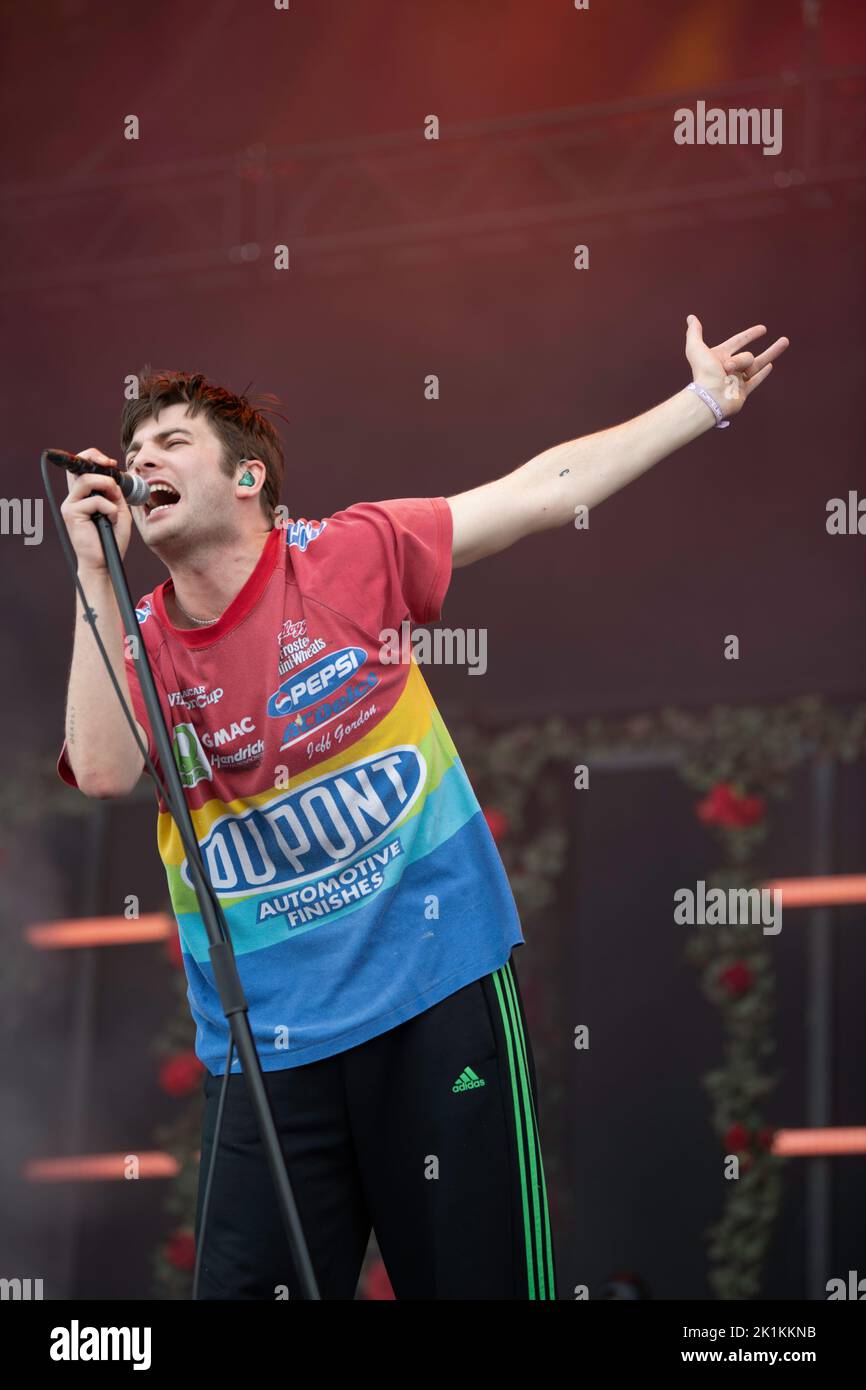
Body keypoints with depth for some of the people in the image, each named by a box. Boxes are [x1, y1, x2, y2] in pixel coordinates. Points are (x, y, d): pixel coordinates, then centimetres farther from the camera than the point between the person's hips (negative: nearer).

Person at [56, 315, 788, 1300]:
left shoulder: (350, 555, -1)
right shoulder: (134, 641, 4)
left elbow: (550, 488, 2)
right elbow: (102, 772, -15)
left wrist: (707, 397, 1)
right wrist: (96, 573, -14)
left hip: (441, 993, -2)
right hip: (268, 1045, 2)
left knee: (481, 1277, -1)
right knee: (248, 1288, -2)